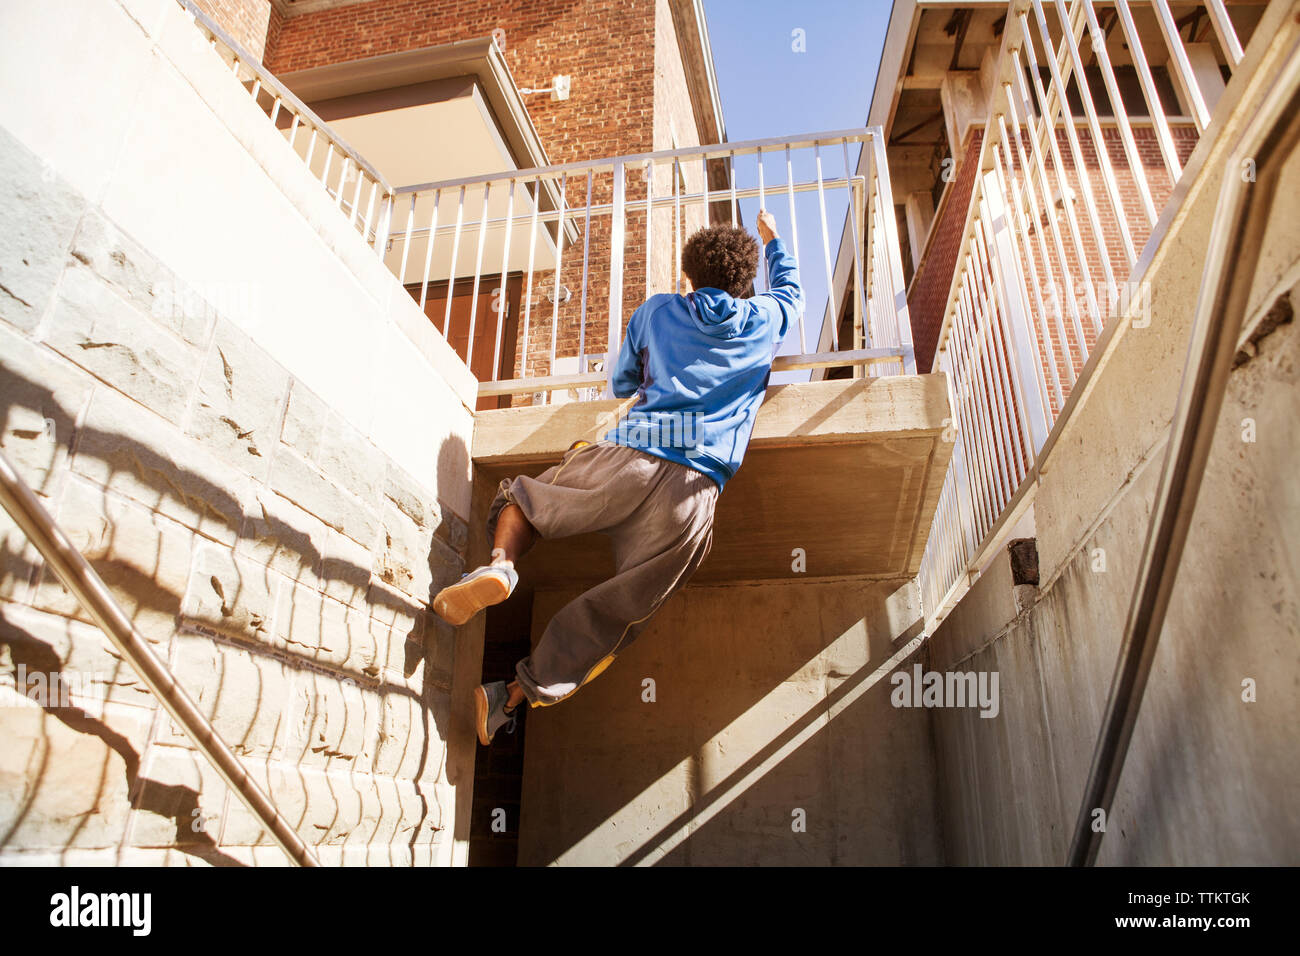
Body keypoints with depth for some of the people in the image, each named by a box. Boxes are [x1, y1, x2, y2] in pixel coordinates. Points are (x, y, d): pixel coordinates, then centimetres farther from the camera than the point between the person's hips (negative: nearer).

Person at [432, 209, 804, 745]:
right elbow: (791, 291, 46)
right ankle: (515, 696, -3)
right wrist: (772, 241, 62)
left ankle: (500, 564, -11)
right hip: (695, 489, 0)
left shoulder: (658, 311, 21)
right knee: (620, 611, 3)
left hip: (626, 459, 0)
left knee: (518, 498, 19)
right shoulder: (765, 320, 21)